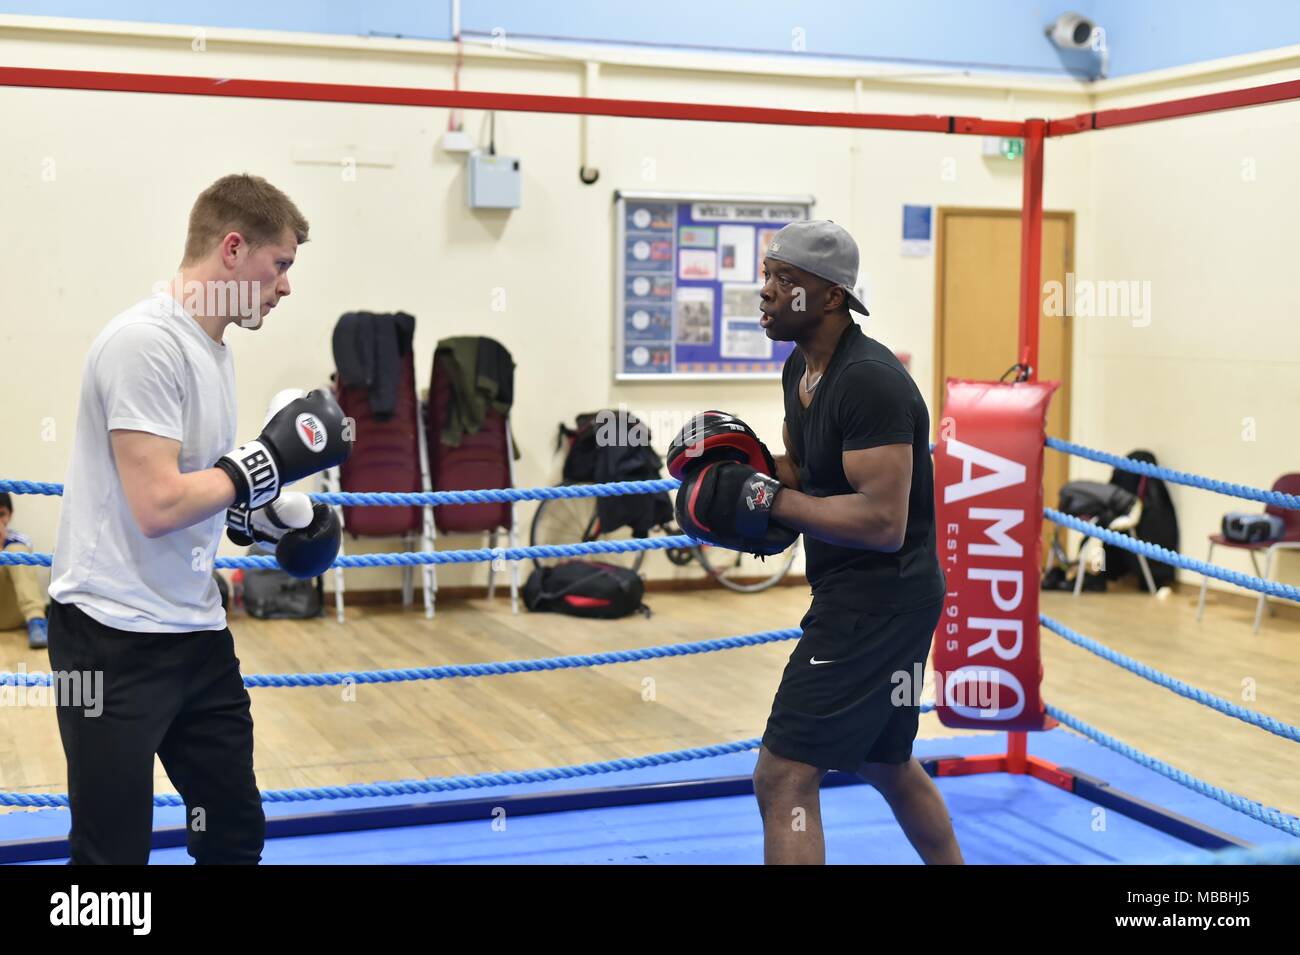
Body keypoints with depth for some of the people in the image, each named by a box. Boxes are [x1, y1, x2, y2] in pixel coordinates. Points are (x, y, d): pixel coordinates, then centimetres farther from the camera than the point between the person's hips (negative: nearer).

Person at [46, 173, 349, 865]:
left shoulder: (212, 347, 11)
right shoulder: (146, 342, -18)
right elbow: (157, 505, -25)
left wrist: (266, 517, 8)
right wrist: (272, 458, -15)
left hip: (196, 631, 9)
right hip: (116, 639, -9)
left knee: (235, 832, 15)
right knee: (113, 848, -1)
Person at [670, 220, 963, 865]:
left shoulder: (869, 381, -22)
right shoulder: (801, 368, 8)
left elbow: (883, 522, -29)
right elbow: (797, 468, 23)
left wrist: (768, 502, -23)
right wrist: (749, 477, 1)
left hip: (880, 598, -11)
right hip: (862, 595, 11)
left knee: (783, 779, -10)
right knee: (884, 764, 26)